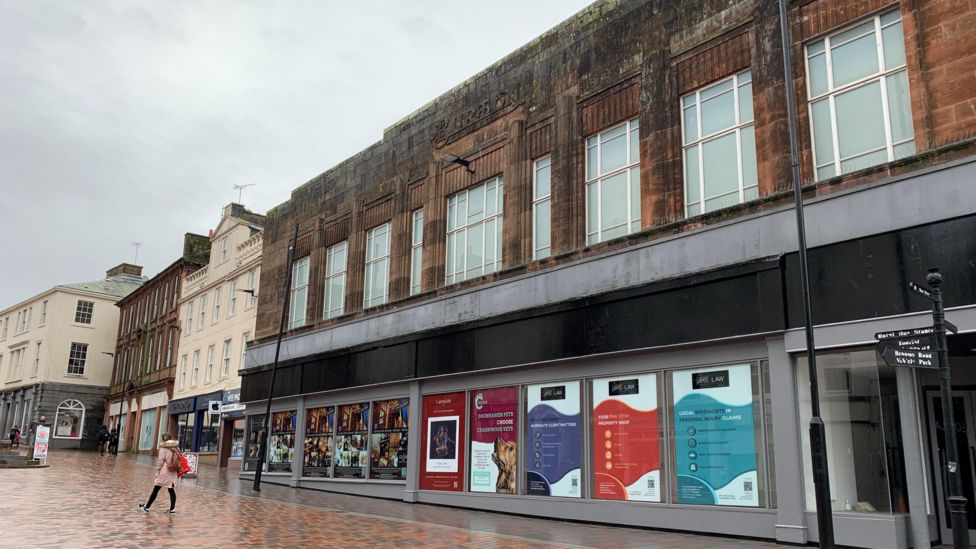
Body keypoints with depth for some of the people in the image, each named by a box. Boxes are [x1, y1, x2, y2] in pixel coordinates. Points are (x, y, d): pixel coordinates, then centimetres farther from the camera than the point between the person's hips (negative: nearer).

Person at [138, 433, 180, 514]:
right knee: (172, 491, 7)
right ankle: (172, 509, 6)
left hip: (164, 472, -4)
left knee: (155, 490, 6)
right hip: (173, 473, 4)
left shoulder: (163, 448, -7)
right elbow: (178, 460, 4)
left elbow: (160, 461, -9)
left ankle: (146, 507, 16)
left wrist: (157, 473, -2)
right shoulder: (176, 447, 6)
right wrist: (177, 472, 10)